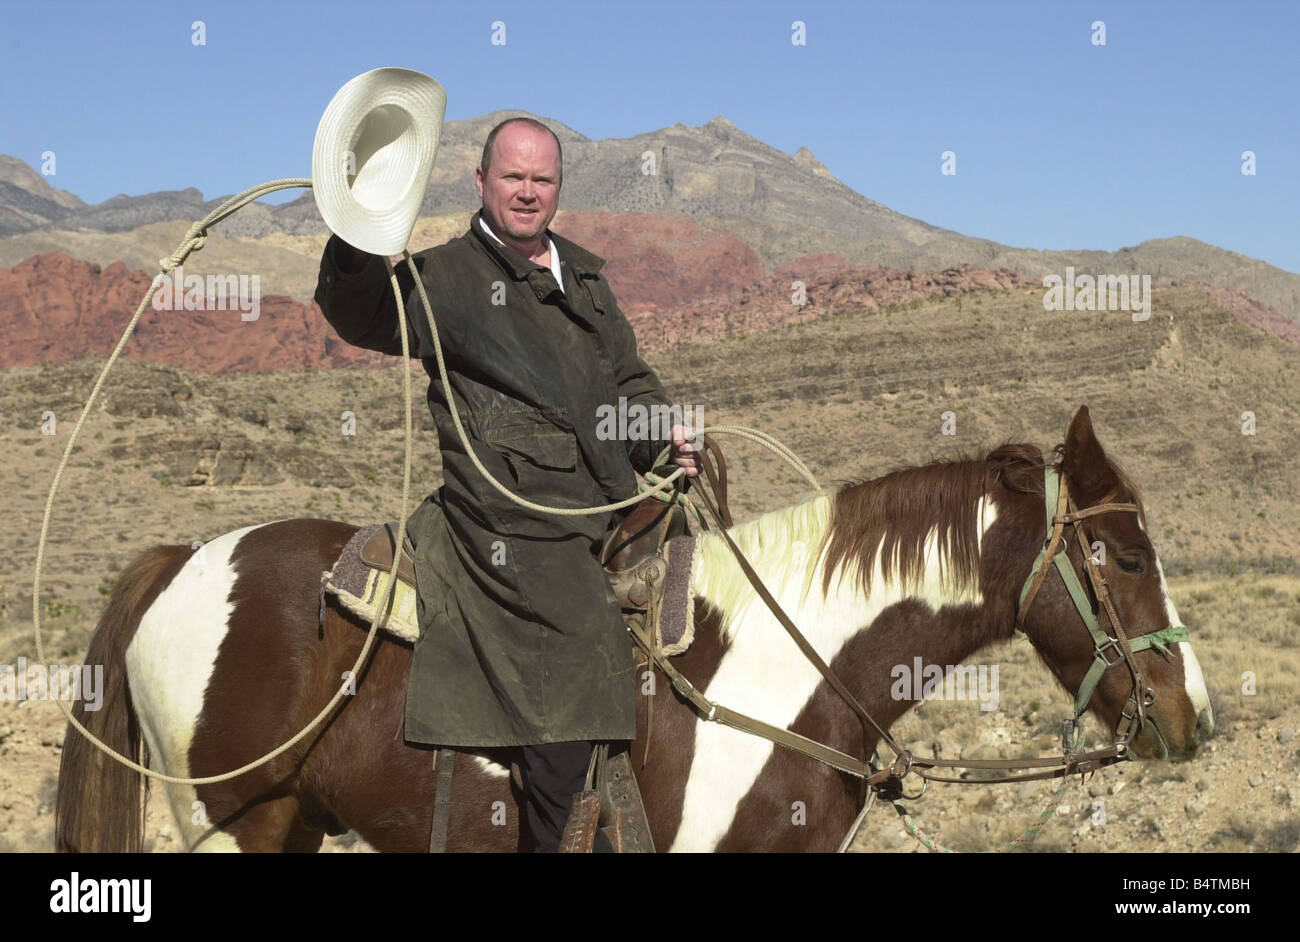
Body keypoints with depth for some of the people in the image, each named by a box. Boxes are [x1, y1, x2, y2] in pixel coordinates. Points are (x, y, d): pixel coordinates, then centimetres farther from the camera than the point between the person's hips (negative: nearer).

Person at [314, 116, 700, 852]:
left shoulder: (585, 276, 21)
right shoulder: (446, 278, 1)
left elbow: (630, 382, 26)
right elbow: (364, 315, -16)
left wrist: (666, 436, 6)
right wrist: (358, 244, -36)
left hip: (606, 511, 7)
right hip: (515, 533, -7)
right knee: (570, 718, -11)